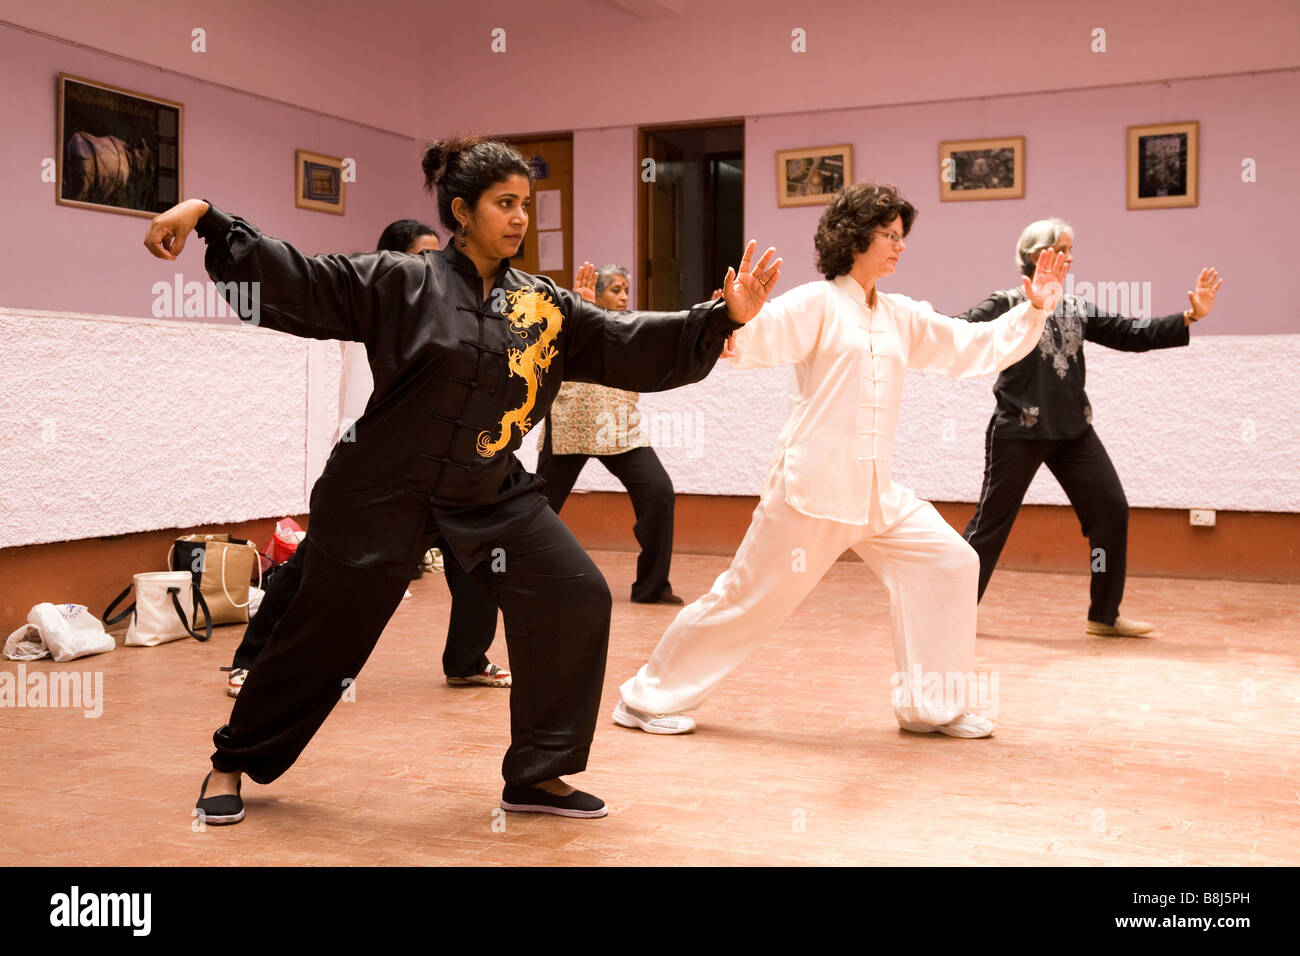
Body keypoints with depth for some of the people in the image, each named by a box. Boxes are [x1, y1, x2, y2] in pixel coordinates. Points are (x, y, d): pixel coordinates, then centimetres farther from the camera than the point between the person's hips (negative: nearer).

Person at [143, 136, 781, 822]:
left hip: (491, 495, 4)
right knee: (325, 629, 2)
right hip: (382, 490, -4)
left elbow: (632, 347, 2)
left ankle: (537, 775, 8)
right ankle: (233, 763, 28)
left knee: (575, 600, -9)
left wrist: (723, 317, -8)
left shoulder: (544, 305, 4)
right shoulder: (397, 283, -7)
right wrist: (204, 217, -19)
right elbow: (293, 282, -10)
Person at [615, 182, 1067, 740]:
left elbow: (977, 348, 18)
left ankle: (933, 706, 13)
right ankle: (647, 698, 14)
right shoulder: (817, 303, -5)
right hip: (812, 485, -7)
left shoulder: (902, 317, 14)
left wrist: (1033, 310, 8)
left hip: (877, 493, 7)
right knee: (749, 595, -3)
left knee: (949, 564, -1)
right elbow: (757, 339, -20)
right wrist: (728, 327, -42)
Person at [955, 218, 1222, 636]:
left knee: (1111, 510, 2)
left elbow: (1131, 335, 12)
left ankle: (1105, 615, 14)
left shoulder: (1077, 309, 11)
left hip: (1072, 431, 6)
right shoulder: (1007, 305, -6)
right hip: (1019, 431, -6)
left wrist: (1189, 317, 4)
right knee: (992, 520, 0)